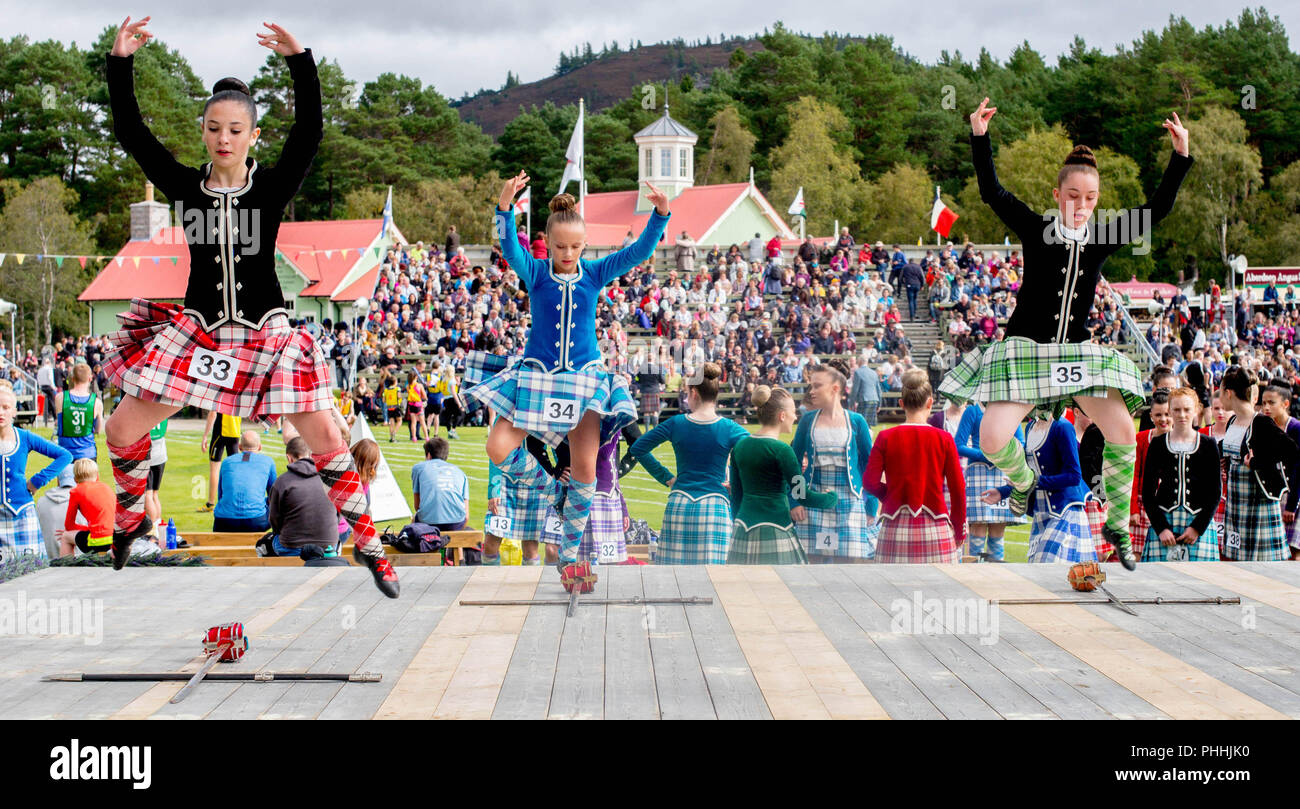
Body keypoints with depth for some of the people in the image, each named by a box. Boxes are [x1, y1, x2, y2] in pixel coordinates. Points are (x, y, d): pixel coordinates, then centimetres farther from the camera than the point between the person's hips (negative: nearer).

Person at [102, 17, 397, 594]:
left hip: (266, 334, -2)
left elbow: (309, 132, -19)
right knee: (122, 429, 0)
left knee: (324, 435, -7)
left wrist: (299, 61, -32)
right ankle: (131, 519, 26)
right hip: (197, 330, 2)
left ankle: (367, 543, 7)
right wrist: (120, 63, -18)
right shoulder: (186, 186, 1)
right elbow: (131, 134, -6)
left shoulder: (272, 186, -4)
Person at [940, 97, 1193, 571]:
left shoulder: (1103, 238, 4)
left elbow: (1157, 209, 1)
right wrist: (979, 138, -22)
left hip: (1078, 352, 3)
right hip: (1025, 349, -3)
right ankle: (1024, 484, 19)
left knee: (1123, 431, -12)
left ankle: (1117, 528, 6)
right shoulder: (1036, 231, -4)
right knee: (992, 439, -17)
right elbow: (992, 193, -11)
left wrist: (1180, 157, -8)